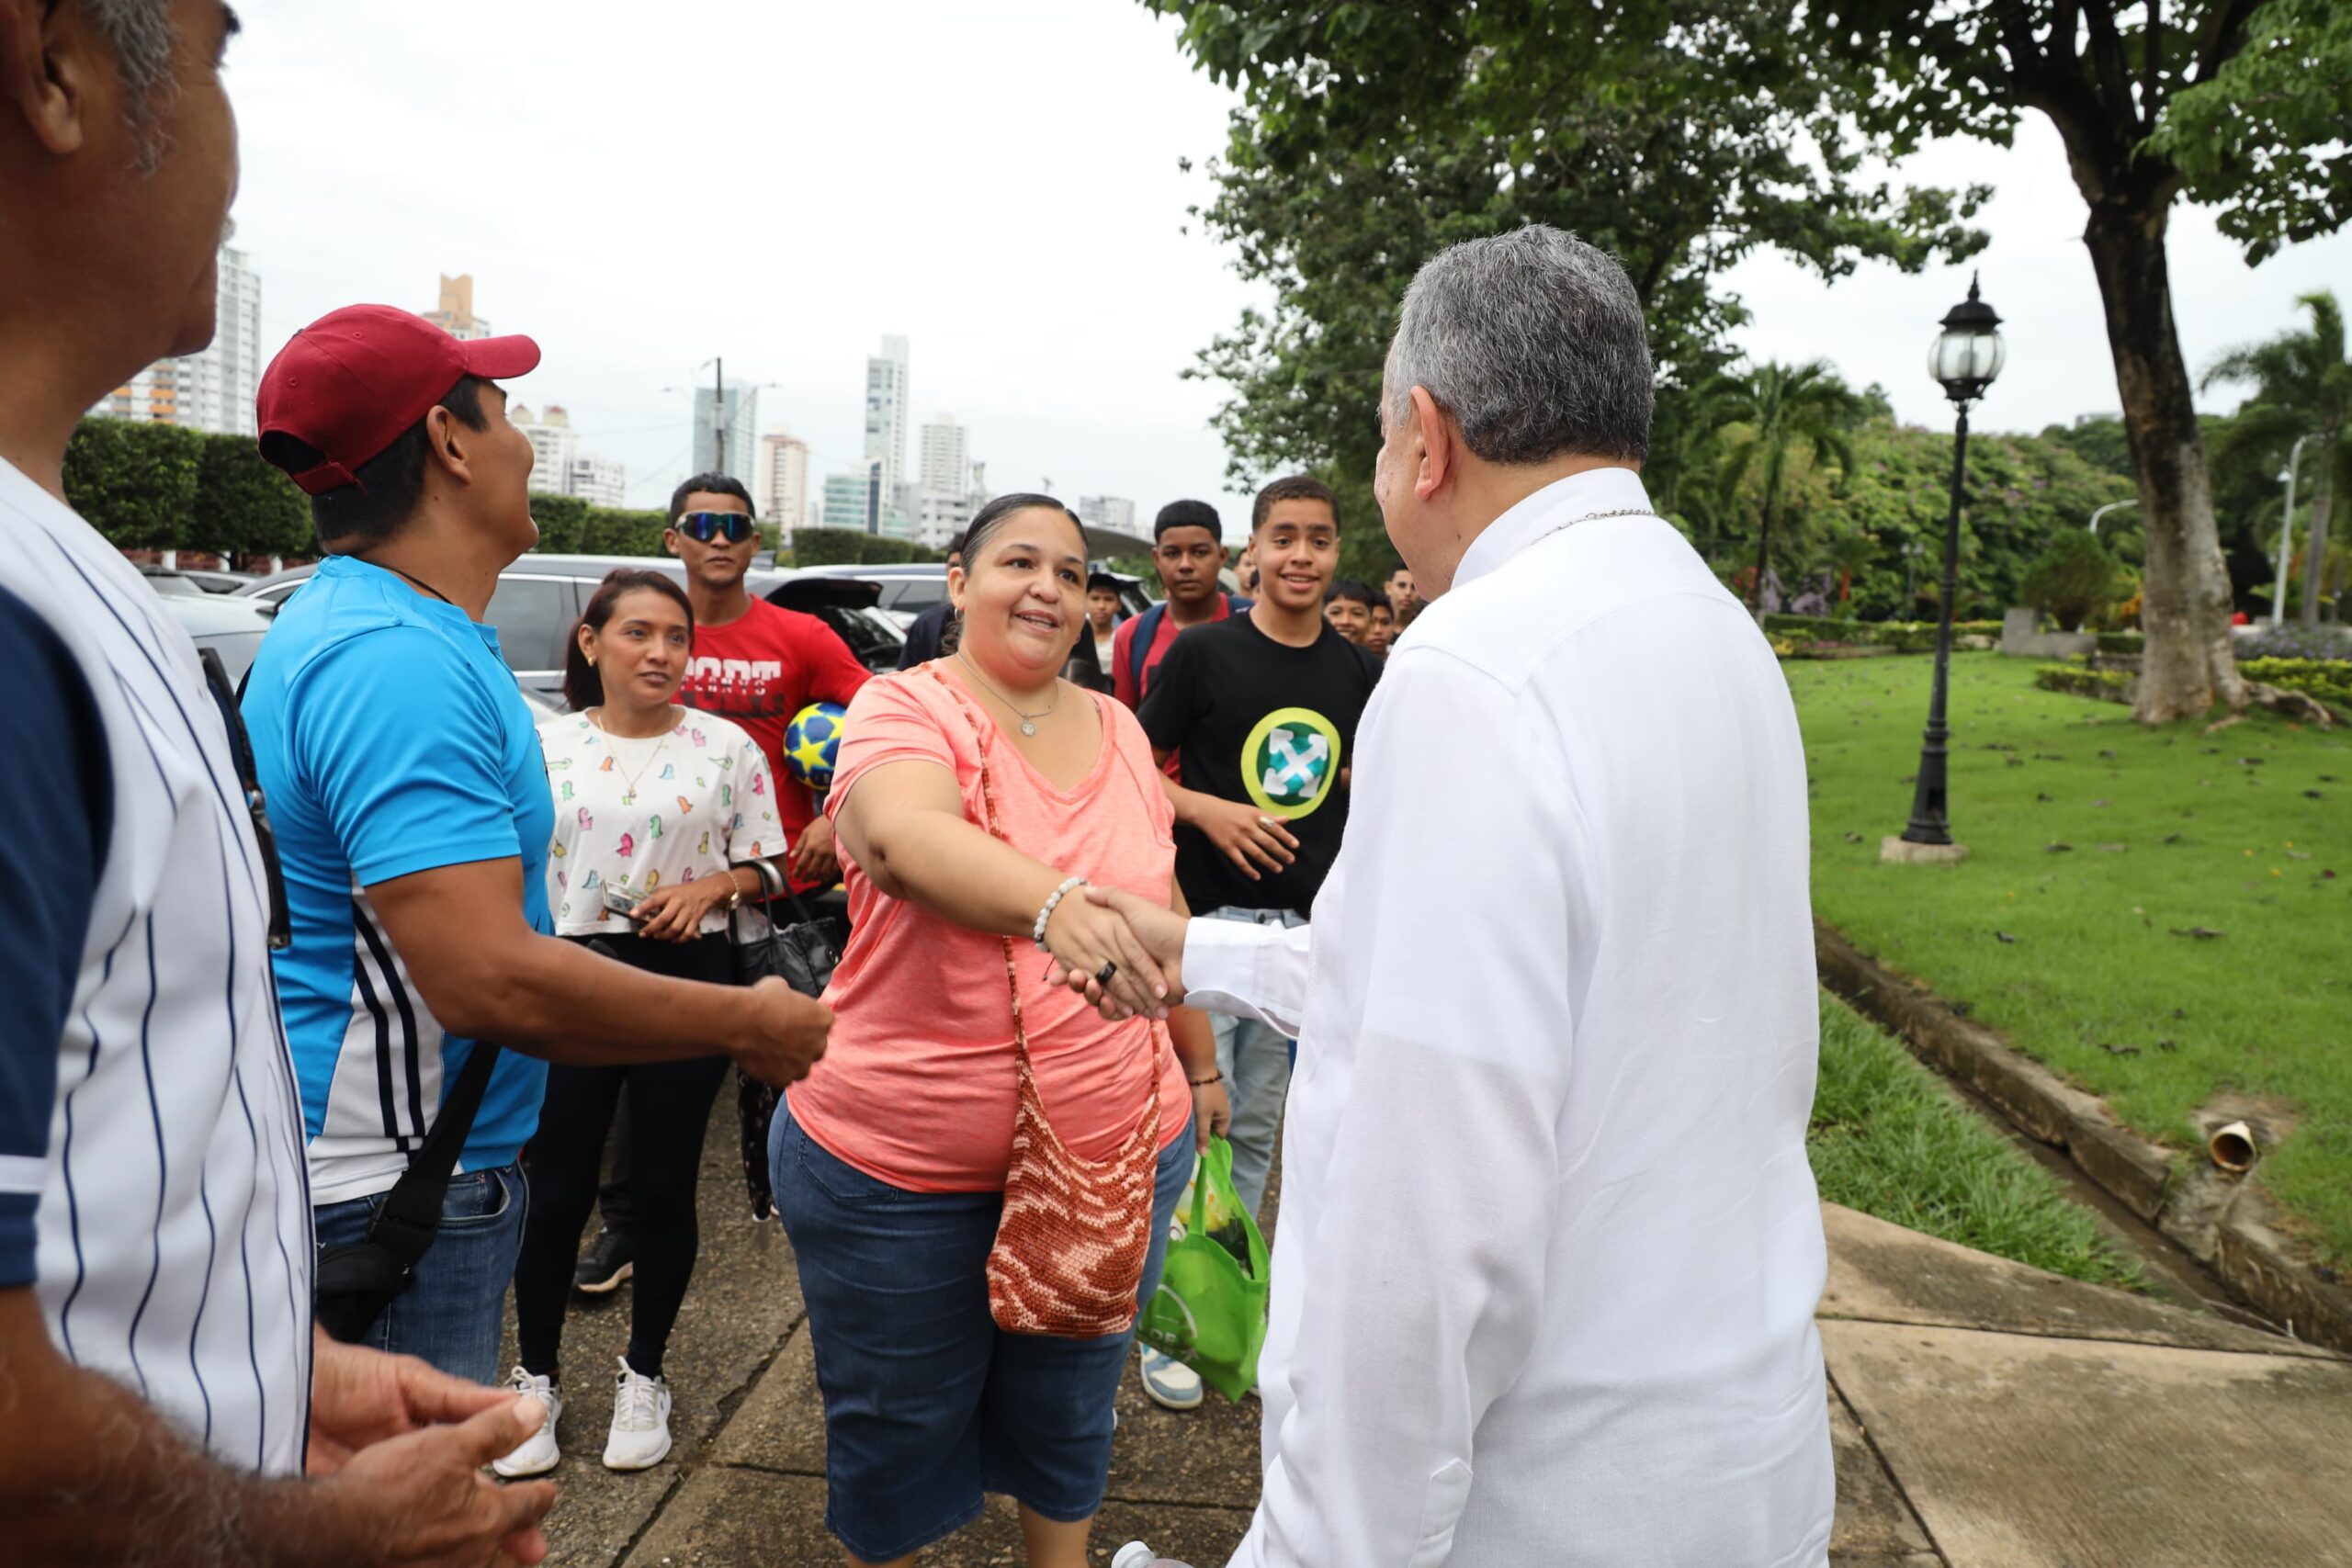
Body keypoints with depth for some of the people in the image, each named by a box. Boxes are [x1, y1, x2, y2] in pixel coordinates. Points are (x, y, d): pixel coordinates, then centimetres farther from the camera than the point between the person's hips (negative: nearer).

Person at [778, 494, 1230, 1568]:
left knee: (1069, 1414, 21)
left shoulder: (1118, 730, 4)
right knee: (899, 1427, 17)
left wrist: (1201, 1065, 19)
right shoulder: (903, 710, -11)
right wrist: (1055, 903, -52)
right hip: (902, 1169, -3)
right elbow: (904, 837, -35)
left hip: (1118, 1153, 4)